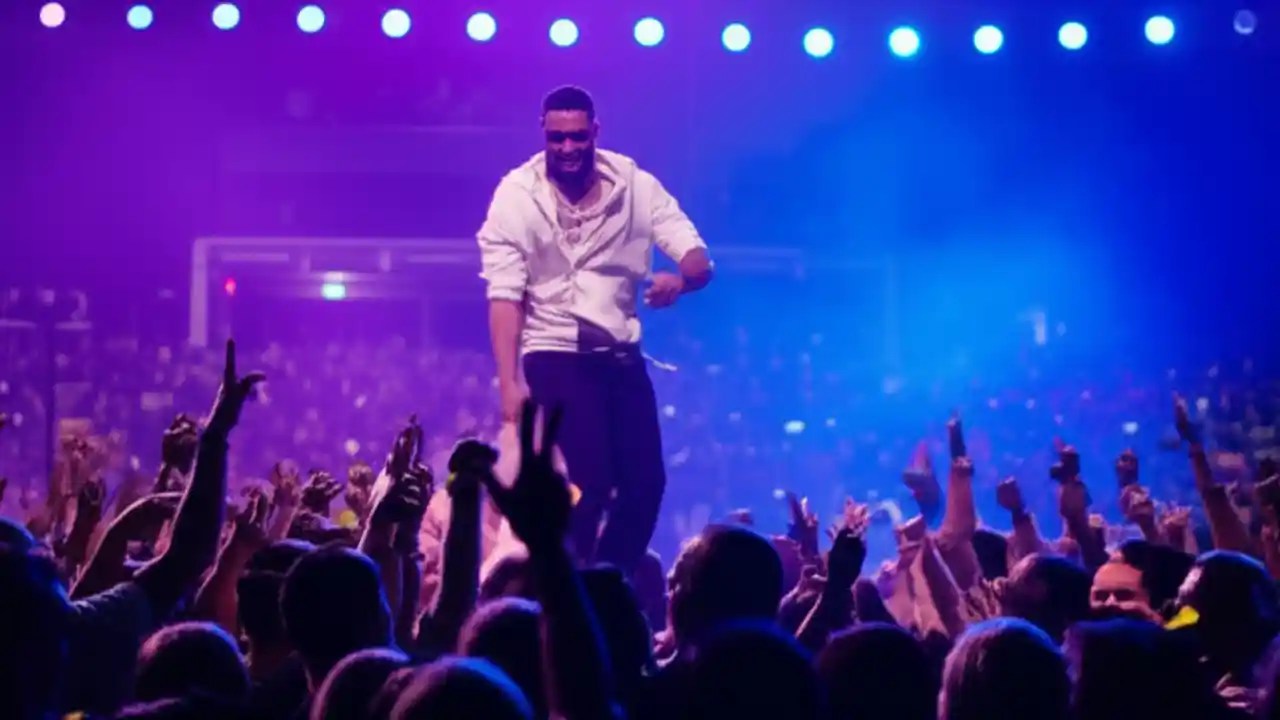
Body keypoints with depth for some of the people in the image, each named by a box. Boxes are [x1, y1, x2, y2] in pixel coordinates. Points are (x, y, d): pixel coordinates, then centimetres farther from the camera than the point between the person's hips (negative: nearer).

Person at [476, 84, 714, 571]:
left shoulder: (636, 185, -2)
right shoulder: (517, 195, -9)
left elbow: (698, 258, -9)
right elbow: (505, 294, -14)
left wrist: (680, 279, -34)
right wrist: (509, 382, -24)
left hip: (622, 356, 4)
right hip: (556, 357, -4)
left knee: (646, 483, 2)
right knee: (586, 486, -13)